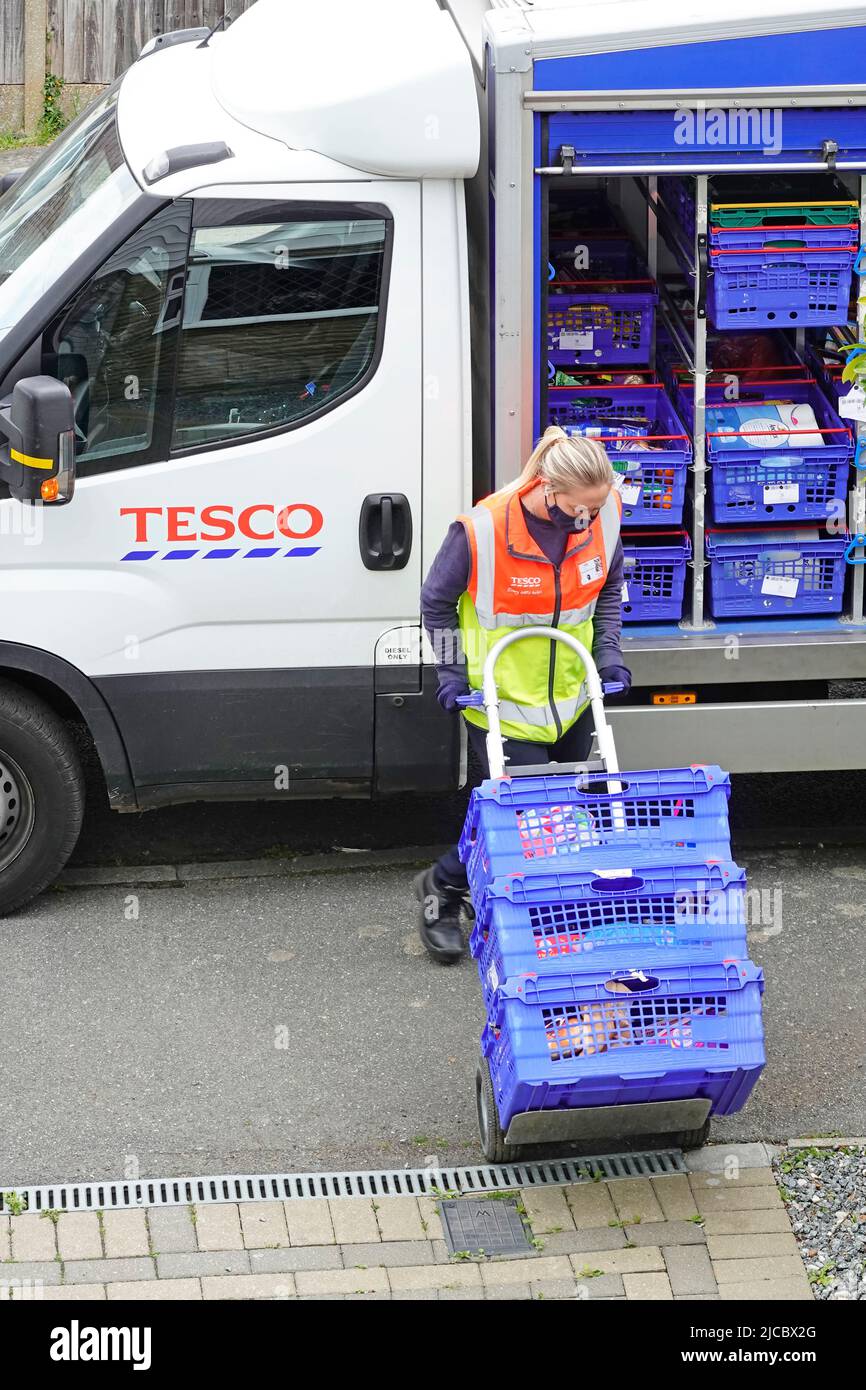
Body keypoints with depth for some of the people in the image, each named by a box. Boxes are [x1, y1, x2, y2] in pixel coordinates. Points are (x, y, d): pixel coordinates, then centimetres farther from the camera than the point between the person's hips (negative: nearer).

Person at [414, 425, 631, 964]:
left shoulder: (603, 515, -12)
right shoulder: (481, 531, -26)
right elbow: (437, 602, -7)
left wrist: (607, 651, -3)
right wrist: (452, 673, -11)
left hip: (571, 697, 5)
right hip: (504, 703, -5)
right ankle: (442, 889, 20)